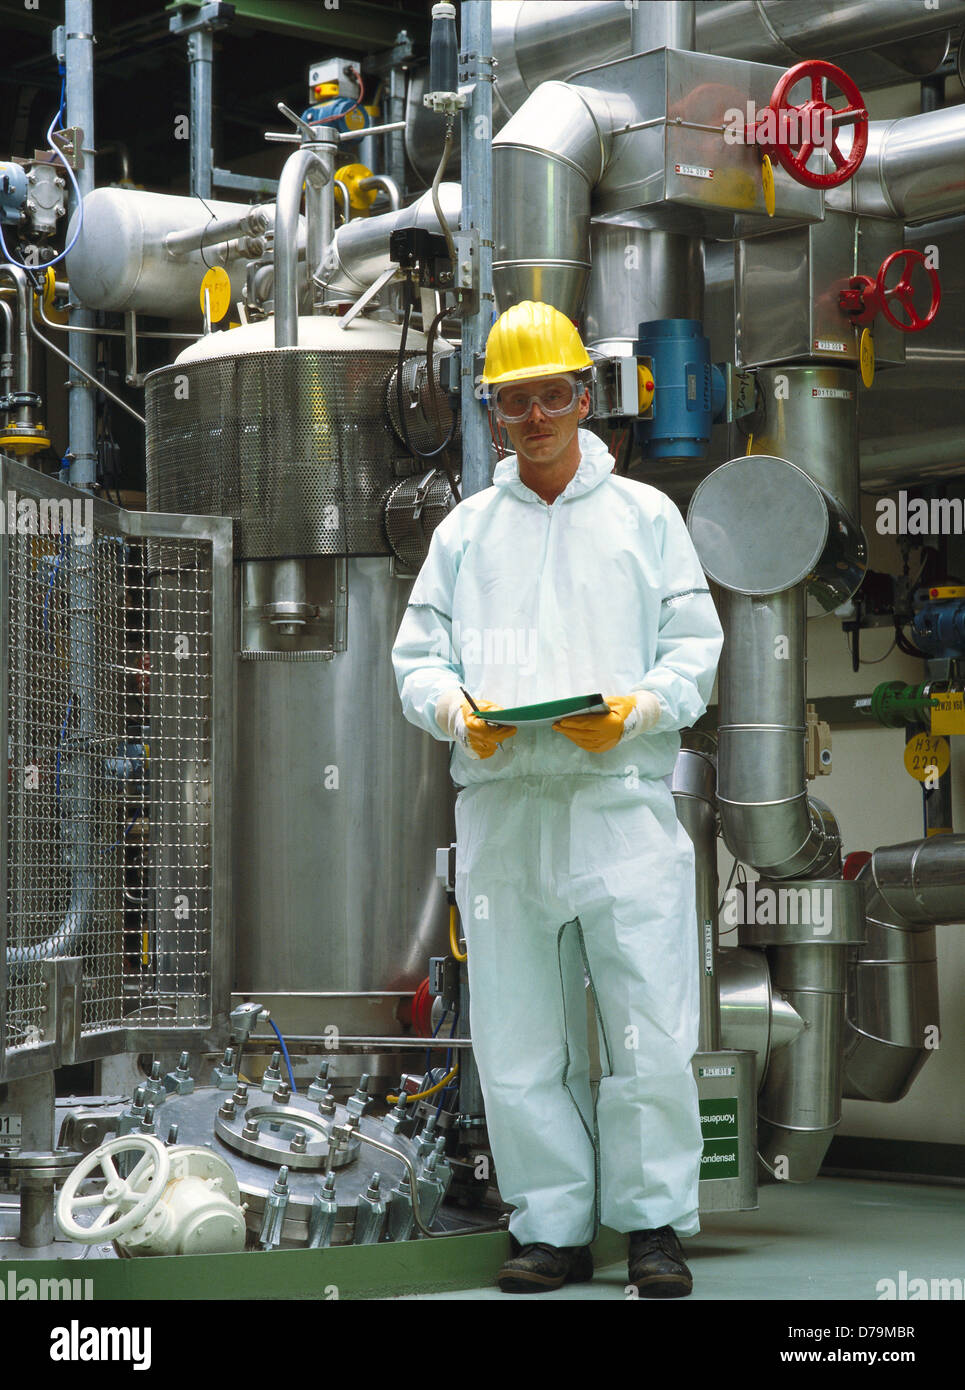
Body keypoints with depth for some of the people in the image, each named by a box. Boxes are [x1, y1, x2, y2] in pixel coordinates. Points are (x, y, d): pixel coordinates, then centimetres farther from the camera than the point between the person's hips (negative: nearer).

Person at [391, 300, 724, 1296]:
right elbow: (416, 657, 15)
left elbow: (694, 645, 7)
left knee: (649, 1033, -7)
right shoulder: (464, 530, 18)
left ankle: (653, 1222, 5)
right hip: (500, 808, 3)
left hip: (622, 799, -2)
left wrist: (639, 708, -12)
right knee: (516, 1037, 3)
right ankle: (553, 1227, 13)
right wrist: (455, 710, -7)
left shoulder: (644, 515, 12)